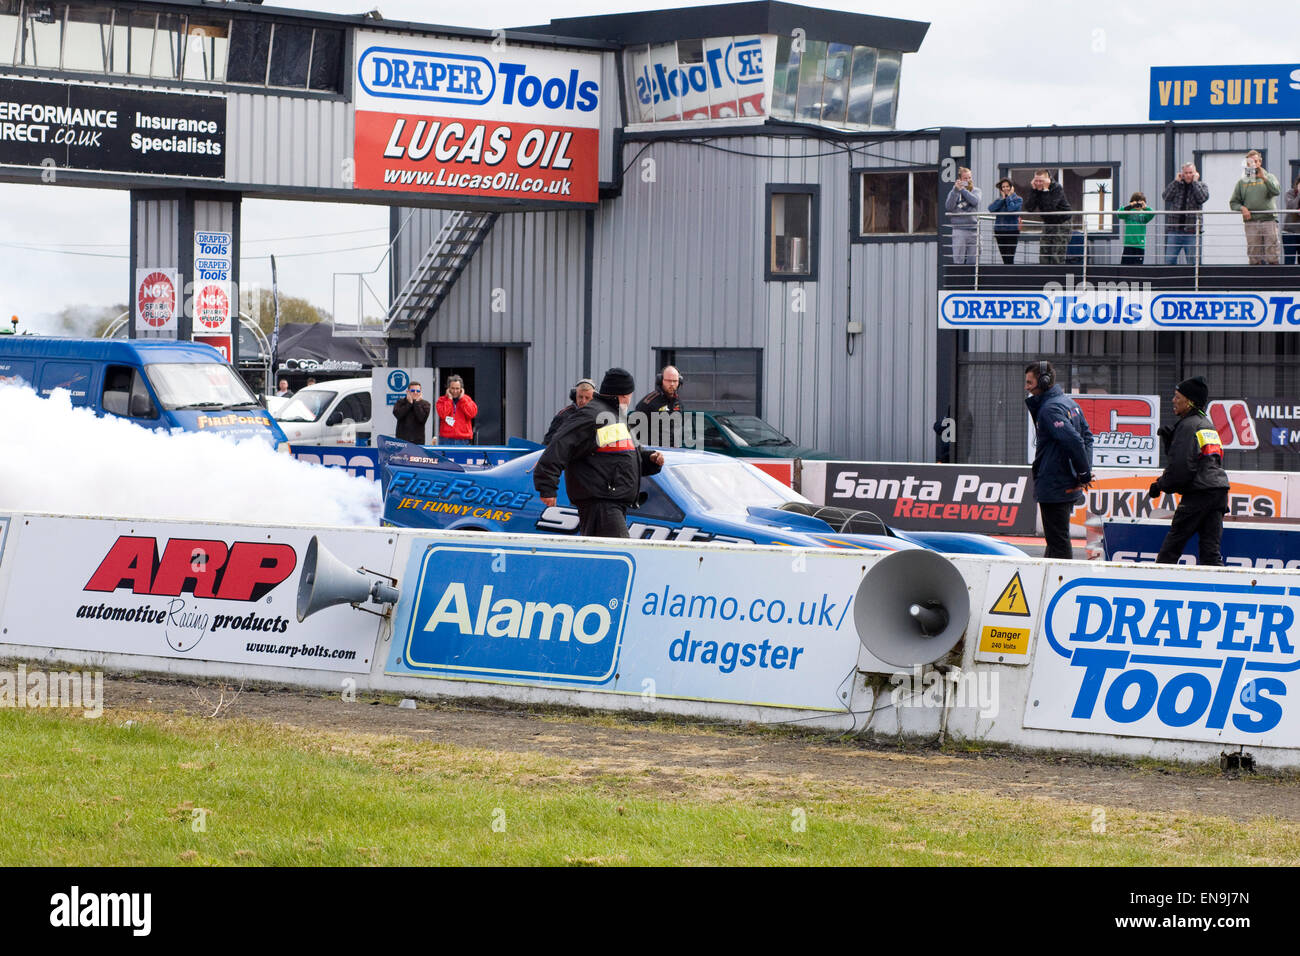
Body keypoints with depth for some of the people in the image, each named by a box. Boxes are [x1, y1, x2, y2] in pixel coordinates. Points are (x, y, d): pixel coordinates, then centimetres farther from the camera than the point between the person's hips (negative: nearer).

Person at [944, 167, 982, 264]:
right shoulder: (953, 192, 8)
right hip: (959, 229, -2)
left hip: (973, 229, 2)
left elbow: (975, 201, -11)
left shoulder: (976, 190, 11)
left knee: (971, 261, 3)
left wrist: (962, 189, -8)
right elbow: (949, 207, -9)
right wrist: (956, 190, -15)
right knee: (958, 261, -8)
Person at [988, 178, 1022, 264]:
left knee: (1010, 259, -12)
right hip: (999, 231, 5)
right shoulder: (999, 200, 13)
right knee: (1005, 259, 7)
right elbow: (991, 209, -6)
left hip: (1012, 231, -5)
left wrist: (1009, 197, -5)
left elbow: (1011, 209, -18)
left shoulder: (1018, 199, 2)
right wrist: (1003, 198, -4)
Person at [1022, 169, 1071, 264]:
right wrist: (1033, 190, -17)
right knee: (1043, 256, -1)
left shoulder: (1057, 188, -17)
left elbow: (1050, 207, -30)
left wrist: (1045, 190, -28)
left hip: (1061, 223, -6)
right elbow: (1029, 208, -14)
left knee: (1057, 257, -12)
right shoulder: (1036, 190, -1)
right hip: (1047, 223, 6)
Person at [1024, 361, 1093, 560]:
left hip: (1054, 488, -10)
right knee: (1059, 538, 16)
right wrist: (1085, 471, 8)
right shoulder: (1068, 402, 12)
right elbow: (1087, 435, 16)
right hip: (1070, 485, 10)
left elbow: (1073, 441, -27)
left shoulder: (1050, 409, -18)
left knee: (1058, 542, -6)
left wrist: (1084, 473, -16)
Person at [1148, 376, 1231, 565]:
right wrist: (1169, 439, 12)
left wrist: (1160, 485, -1)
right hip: (1219, 490, 8)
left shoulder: (1188, 425, -8)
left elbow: (1181, 464, -14)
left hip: (1198, 493, -8)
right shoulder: (1207, 424, 20)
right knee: (1210, 548, 3)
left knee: (1173, 542, 0)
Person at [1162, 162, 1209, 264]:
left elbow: (1202, 198, -13)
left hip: (1192, 230, -2)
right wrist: (1176, 181, -3)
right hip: (1174, 229, 2)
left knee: (1192, 262, -1)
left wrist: (1195, 182, -6)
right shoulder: (1177, 185, 12)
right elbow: (1166, 197, -4)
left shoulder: (1201, 186, 8)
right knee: (1169, 261, -2)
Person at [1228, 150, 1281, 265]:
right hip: (1251, 223, 1)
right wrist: (1242, 208, -6)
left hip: (1269, 221, -1)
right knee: (1254, 256, -2)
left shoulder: (1269, 177, 12)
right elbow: (1233, 203, 14)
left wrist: (1263, 177, -15)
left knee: (1272, 257, -6)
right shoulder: (1242, 182, 15)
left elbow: (1276, 191, -8)